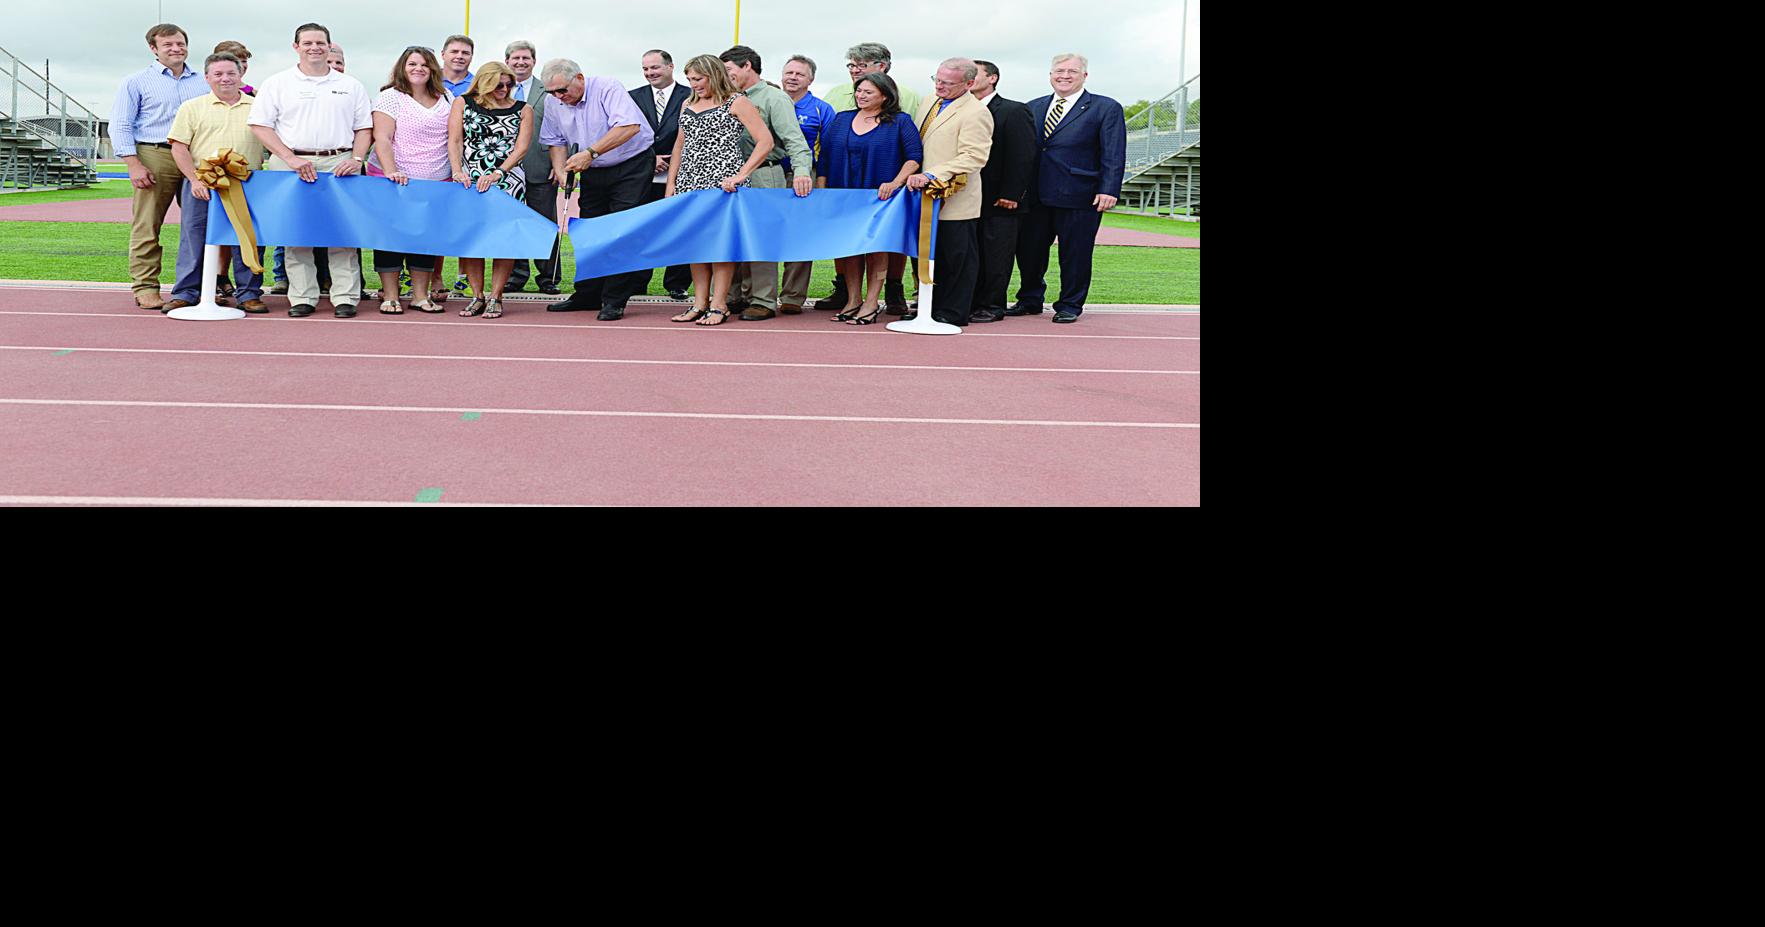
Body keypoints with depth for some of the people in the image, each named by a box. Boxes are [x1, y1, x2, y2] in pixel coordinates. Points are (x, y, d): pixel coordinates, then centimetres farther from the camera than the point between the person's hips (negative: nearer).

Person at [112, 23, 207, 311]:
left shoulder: (204, 84, 19)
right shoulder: (137, 82, 8)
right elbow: (120, 126, 3)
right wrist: (134, 165, -9)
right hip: (154, 157, -3)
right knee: (147, 226, -5)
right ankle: (145, 288, -2)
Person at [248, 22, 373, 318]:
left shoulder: (351, 86, 15)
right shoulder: (277, 84, 9)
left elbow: (364, 127, 15)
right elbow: (260, 125, 3)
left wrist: (357, 159, -4)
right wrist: (290, 158, -8)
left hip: (339, 164, 0)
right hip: (290, 165, 0)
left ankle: (345, 297, -3)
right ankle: (302, 298, 4)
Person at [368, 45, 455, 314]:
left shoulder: (445, 101, 12)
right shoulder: (391, 97, -2)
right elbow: (382, 138, -11)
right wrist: (391, 171, -23)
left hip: (436, 182, 4)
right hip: (395, 181, -4)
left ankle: (420, 295, 13)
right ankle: (389, 296, 6)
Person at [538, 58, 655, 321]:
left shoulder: (607, 88, -19)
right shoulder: (553, 103, 0)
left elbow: (630, 126, -32)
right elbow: (556, 141, 14)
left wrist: (590, 152, -34)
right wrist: (560, 170, -7)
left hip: (632, 166, -6)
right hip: (593, 172, 7)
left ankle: (614, 301, -6)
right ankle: (588, 296, 18)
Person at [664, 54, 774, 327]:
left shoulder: (736, 102, -2)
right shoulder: (688, 104, 18)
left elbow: (765, 142, -9)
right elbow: (679, 146, 22)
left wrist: (740, 175, -15)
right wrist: (671, 183, 13)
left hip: (722, 179, -6)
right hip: (690, 181, 6)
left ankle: (719, 305, -4)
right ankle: (700, 303, 8)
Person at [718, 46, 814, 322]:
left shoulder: (774, 97, -4)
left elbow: (793, 138, -16)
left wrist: (801, 170, -31)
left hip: (764, 175, -7)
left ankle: (765, 301, -3)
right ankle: (742, 295, 15)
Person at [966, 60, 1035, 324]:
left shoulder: (1014, 111, -4)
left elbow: (1023, 156, -9)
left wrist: (1011, 194, -14)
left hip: (999, 201, -5)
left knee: (995, 255, -1)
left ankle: (992, 306, 5)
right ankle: (972, 303, 15)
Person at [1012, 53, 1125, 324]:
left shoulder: (1106, 109, 1)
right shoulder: (1033, 108, 14)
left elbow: (1114, 155, -5)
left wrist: (1109, 190, -15)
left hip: (1079, 197, -4)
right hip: (1035, 197, 4)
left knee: (1075, 254, 3)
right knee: (1029, 249, 10)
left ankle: (1070, 305, 17)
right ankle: (1030, 300, 27)